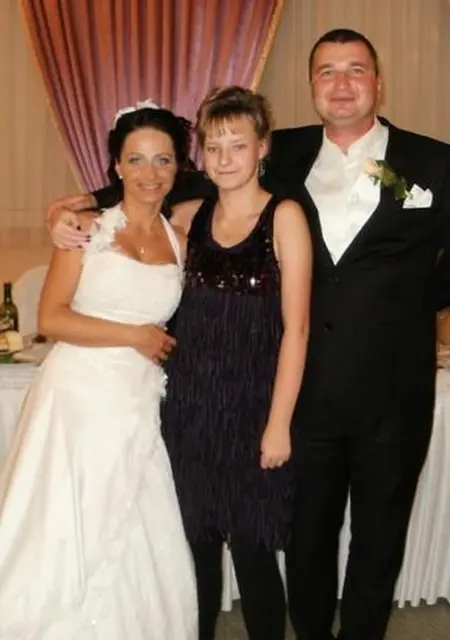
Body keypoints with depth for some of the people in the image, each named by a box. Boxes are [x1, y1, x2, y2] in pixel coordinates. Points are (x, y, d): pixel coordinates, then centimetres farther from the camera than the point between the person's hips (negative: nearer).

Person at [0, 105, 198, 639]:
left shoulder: (181, 242, 10)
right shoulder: (88, 228, 0)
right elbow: (51, 319, -9)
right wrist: (135, 336, -9)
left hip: (138, 407, 3)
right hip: (77, 397, -3)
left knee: (141, 551, 5)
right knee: (65, 543, 3)